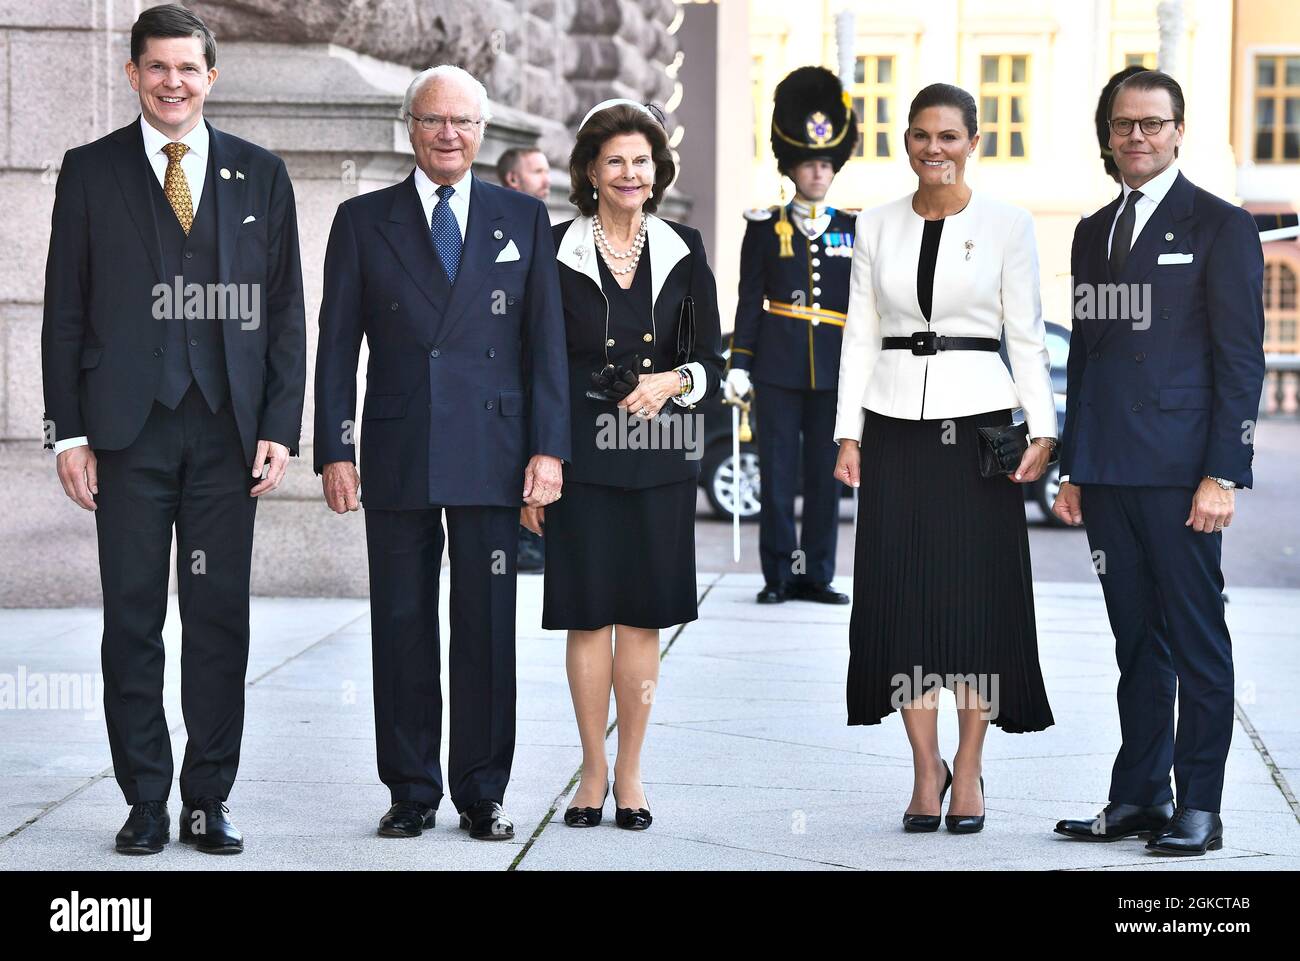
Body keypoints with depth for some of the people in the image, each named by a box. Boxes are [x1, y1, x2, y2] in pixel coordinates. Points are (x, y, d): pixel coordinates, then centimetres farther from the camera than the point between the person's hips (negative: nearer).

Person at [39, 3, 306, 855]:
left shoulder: (260, 175, 9)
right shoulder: (91, 172, 6)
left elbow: (285, 311, 8)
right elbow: (65, 311, 4)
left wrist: (281, 428, -1)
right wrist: (70, 432, -3)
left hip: (227, 429, 1)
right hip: (129, 426, -1)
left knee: (221, 621, 3)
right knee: (133, 621, 2)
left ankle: (209, 802, 11)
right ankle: (146, 805, 9)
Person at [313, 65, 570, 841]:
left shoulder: (524, 219, 9)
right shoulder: (363, 221, 8)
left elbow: (546, 341, 6)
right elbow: (337, 346, 5)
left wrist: (549, 448, -2)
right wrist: (334, 450, -3)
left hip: (491, 455, 0)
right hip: (397, 456, 0)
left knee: (488, 626, 2)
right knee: (402, 628, 4)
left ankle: (483, 793, 11)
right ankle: (411, 791, 12)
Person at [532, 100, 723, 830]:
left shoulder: (683, 250, 6)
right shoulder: (556, 250, 0)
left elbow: (713, 362, 8)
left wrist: (675, 380, -14)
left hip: (658, 458, 2)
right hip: (581, 453, -2)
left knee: (643, 617, 4)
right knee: (588, 617, 1)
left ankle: (631, 773, 13)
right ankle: (594, 771, 13)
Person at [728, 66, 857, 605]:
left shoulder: (853, 229, 9)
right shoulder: (766, 228, 4)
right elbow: (749, 299, 4)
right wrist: (739, 365, -2)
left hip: (834, 368, 2)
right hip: (779, 367, -2)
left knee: (825, 473, 4)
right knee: (778, 472, -1)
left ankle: (816, 575, 10)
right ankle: (778, 575, 5)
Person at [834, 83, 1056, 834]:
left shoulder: (1007, 224, 1)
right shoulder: (876, 227, 8)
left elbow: (1027, 336, 0)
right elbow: (861, 335, 9)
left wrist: (1041, 430, -7)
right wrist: (848, 433, 3)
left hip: (978, 424, -2)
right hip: (895, 426, 2)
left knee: (978, 598, -1)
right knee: (901, 598, 1)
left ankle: (969, 770, 9)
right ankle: (926, 768, 10)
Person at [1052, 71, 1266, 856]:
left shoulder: (1220, 227, -2)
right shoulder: (1094, 233, 17)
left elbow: (1240, 359, -6)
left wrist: (1223, 474, -13)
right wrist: (1074, 470, 14)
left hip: (1180, 475, -6)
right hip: (1109, 477, 6)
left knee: (1197, 641, -1)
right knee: (1137, 643, 10)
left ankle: (1199, 808, 4)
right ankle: (1139, 797, 15)